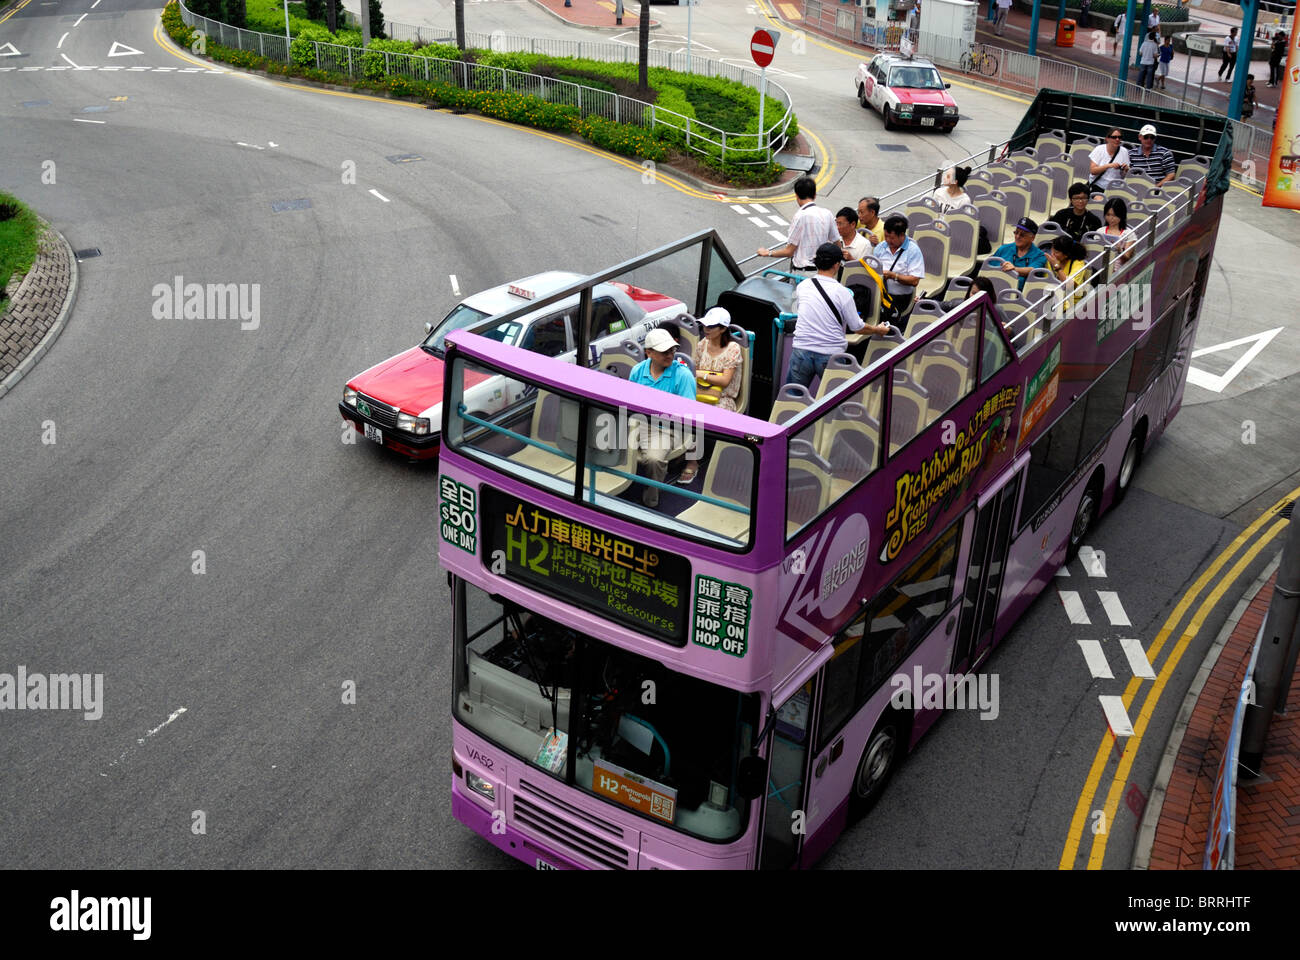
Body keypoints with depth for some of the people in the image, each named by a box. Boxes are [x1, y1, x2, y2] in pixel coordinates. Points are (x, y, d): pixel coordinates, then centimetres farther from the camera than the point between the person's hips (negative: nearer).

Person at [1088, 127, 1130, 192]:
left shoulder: (1124, 151, 5)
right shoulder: (1099, 149, 1)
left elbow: (1124, 176, 8)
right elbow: (1092, 171, -9)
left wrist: (1126, 170, -14)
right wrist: (1109, 165, -20)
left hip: (1115, 188, 2)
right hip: (1097, 186, -1)